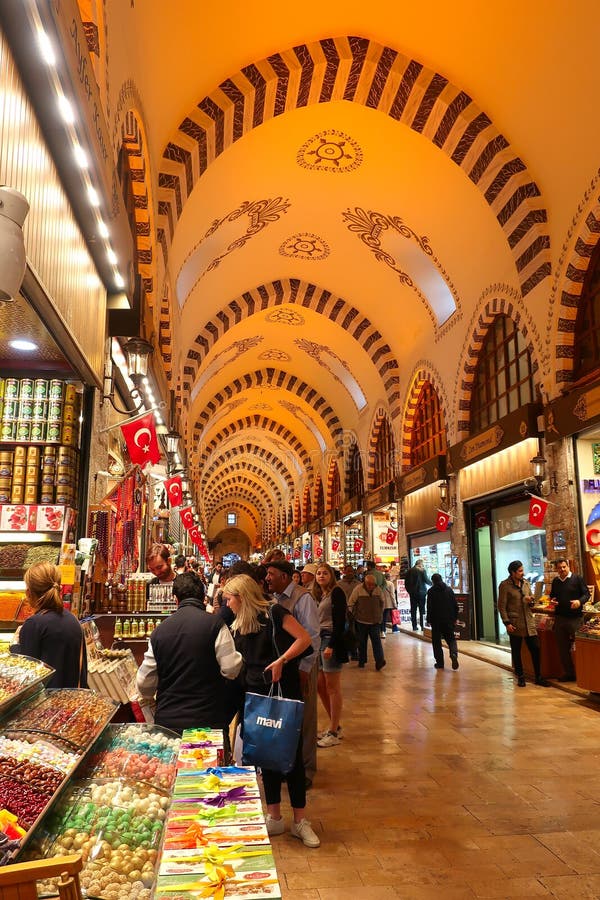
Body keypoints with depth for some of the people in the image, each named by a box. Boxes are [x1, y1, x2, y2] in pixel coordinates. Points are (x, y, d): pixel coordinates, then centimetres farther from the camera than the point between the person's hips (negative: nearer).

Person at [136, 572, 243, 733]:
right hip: (208, 719, -3)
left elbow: (144, 682, 8)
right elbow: (231, 669, -13)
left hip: (167, 720, 3)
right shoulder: (215, 624, -10)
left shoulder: (159, 631, 2)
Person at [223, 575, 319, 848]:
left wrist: (281, 661, -22)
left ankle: (300, 821, 14)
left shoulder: (273, 613, -10)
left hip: (284, 693, -6)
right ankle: (274, 817, 25)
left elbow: (304, 638, -15)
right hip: (256, 695, 6)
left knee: (292, 754, 2)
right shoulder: (238, 627, 9)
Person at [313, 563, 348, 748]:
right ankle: (335, 726, 21)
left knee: (332, 687, -2)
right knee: (320, 686, 10)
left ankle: (334, 733, 5)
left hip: (331, 640, -8)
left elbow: (340, 621, -14)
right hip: (319, 640, 8)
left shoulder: (336, 593, -7)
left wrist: (331, 646, -20)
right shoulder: (318, 596, 16)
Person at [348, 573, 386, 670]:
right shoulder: (358, 590, -10)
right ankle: (361, 661, 20)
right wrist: (354, 616, 3)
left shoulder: (378, 590, -2)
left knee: (376, 640, -9)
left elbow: (382, 603, 15)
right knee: (362, 642, 9)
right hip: (361, 621, -1)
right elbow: (351, 604, -1)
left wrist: (380, 615, 15)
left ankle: (379, 661, -12)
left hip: (375, 622, 1)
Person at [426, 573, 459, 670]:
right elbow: (455, 605, 7)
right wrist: (456, 618, 14)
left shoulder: (431, 591, -6)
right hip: (449, 619, 3)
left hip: (436, 620, -3)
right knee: (451, 638, 11)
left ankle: (439, 662, 6)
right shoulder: (449, 589, 7)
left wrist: (428, 619, -2)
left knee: (436, 641, 7)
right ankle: (454, 654, -16)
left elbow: (429, 607, -9)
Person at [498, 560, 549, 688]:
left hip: (529, 622, 5)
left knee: (535, 649, 4)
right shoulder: (505, 585, -7)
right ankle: (520, 677, 19)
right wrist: (507, 623, -14)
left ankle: (538, 677, 17)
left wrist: (531, 601, -3)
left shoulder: (525, 583, 11)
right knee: (516, 652, 6)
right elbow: (501, 606, -7)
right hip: (515, 624, -5)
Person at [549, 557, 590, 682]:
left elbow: (586, 594, -3)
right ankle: (568, 672, 20)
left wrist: (580, 601, -21)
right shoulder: (555, 581, 12)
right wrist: (552, 600, 3)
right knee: (562, 648, 9)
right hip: (560, 618, 5)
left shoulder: (577, 579, -3)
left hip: (575, 617, -5)